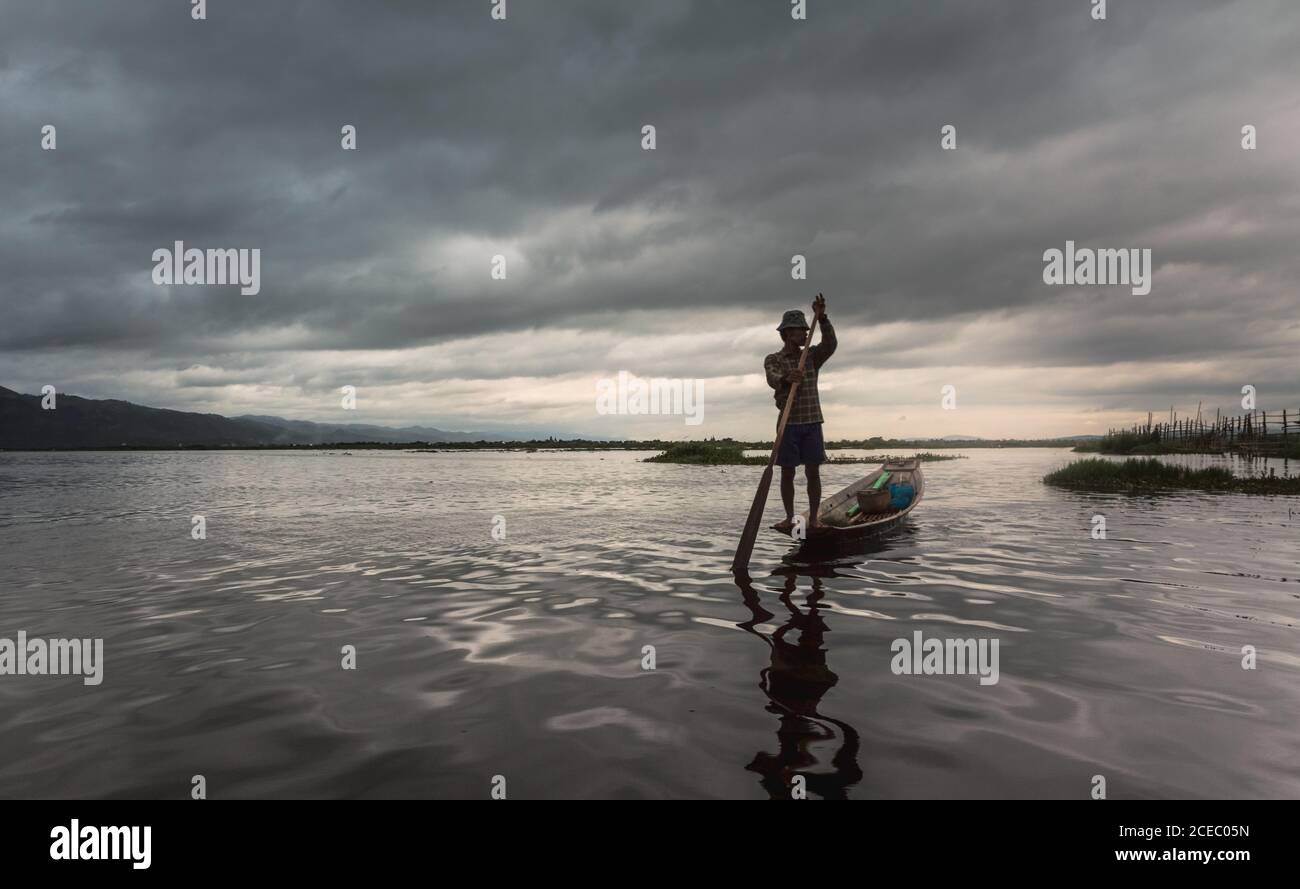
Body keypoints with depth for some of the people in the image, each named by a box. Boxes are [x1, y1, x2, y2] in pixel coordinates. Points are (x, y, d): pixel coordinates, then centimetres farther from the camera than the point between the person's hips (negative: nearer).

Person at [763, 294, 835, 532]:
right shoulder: (773, 360, 1)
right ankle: (790, 518, 11)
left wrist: (822, 318, -24)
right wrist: (786, 378, -42)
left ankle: (813, 518, 6)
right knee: (787, 473, 2)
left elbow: (830, 344, -10)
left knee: (813, 472, 1)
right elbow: (772, 380, -19)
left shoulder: (812, 356, 8)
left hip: (812, 422, 2)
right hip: (788, 423, -1)